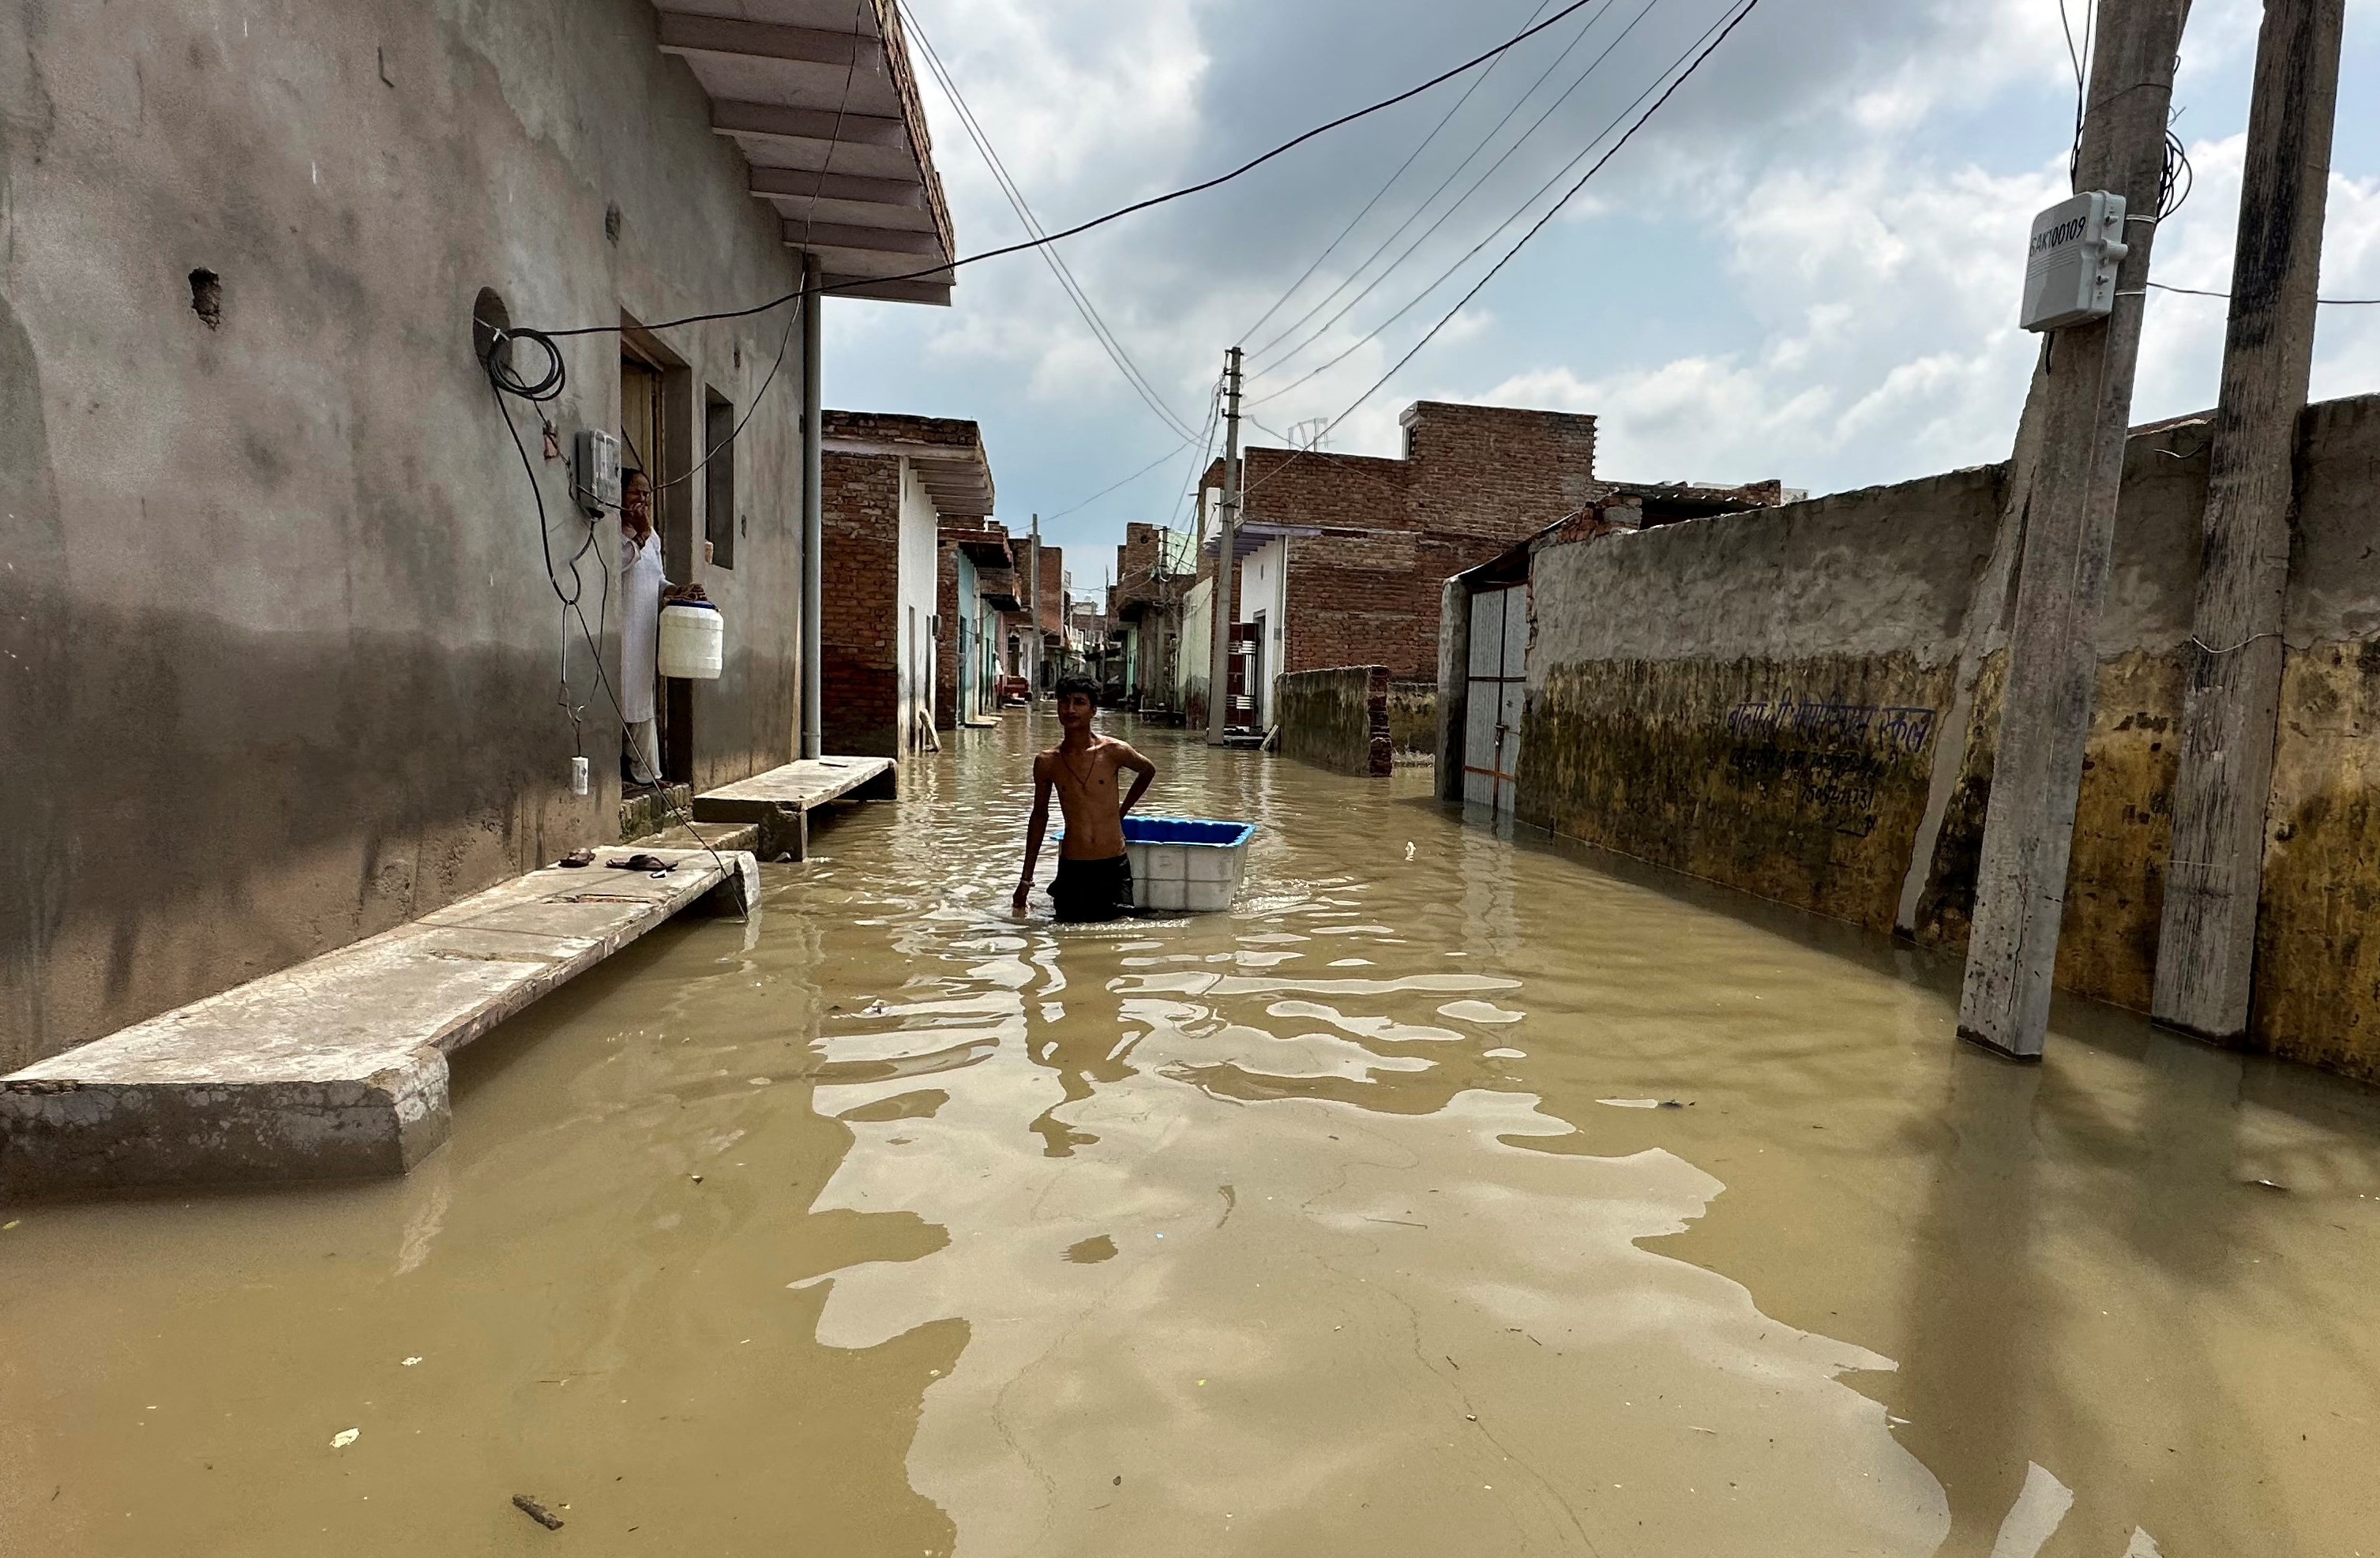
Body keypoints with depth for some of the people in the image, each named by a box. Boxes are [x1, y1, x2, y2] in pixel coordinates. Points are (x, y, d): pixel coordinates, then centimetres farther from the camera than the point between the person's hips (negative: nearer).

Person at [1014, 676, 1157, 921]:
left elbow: (1148, 771, 16)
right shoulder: (1046, 762, -1)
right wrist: (1026, 879, 13)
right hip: (1072, 868, 1)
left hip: (1113, 867, -1)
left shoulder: (1113, 751, -6)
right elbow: (1039, 816, 11)